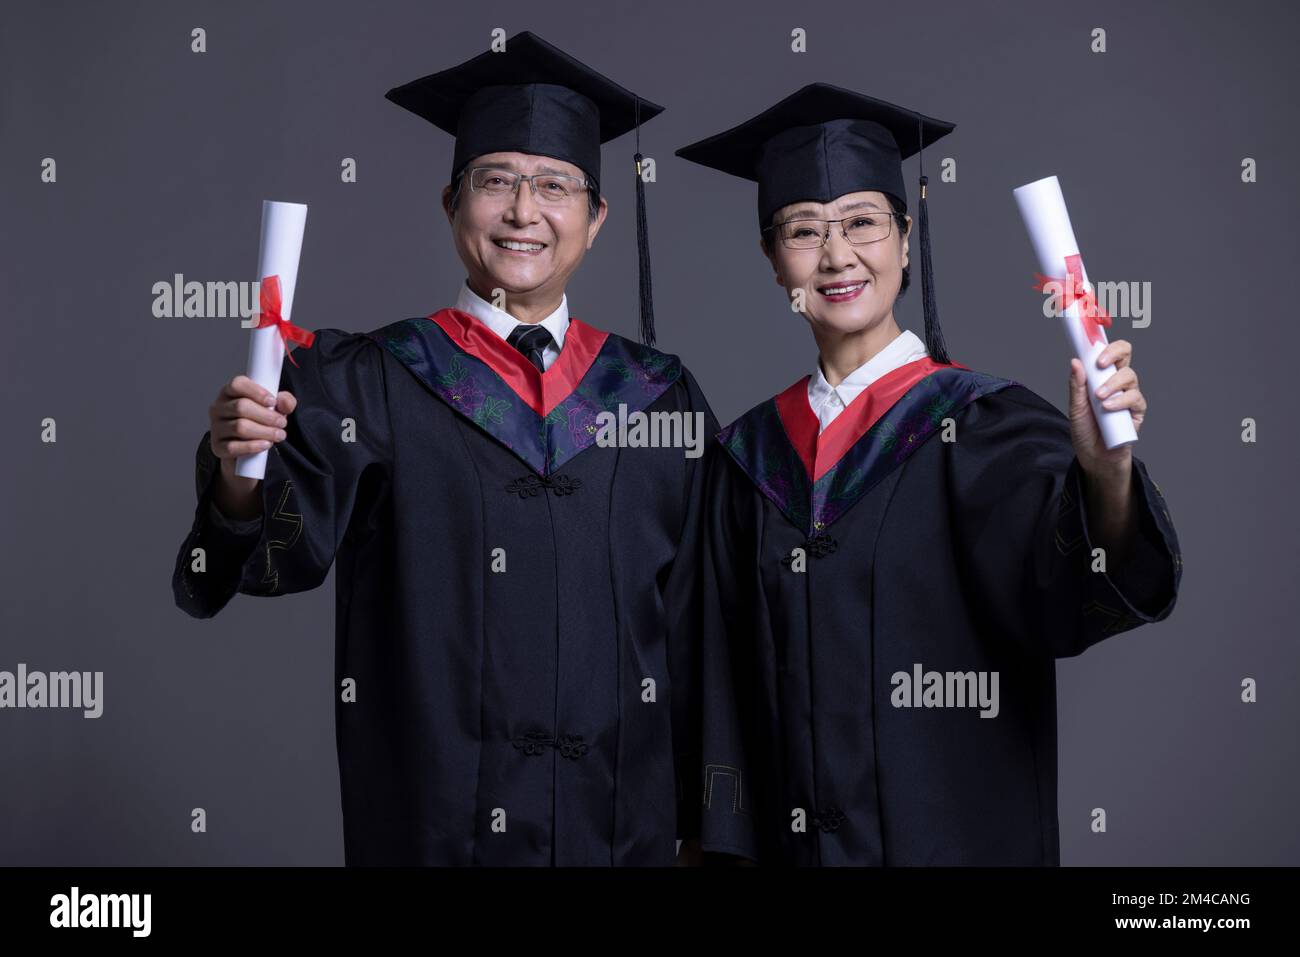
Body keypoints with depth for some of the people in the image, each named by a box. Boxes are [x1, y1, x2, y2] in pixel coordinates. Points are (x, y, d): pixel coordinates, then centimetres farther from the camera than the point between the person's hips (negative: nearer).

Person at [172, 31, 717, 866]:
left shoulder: (660, 396, 4)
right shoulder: (363, 384, -1)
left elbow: (697, 621, 5)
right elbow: (288, 550, -14)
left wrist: (704, 821, 4)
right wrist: (242, 477, -35)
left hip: (627, 824, 2)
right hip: (435, 819, -2)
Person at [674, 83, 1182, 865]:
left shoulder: (986, 426, -9)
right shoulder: (755, 453, 2)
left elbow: (1070, 598, -27)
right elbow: (733, 683, 6)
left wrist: (1105, 471, -45)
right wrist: (734, 843, 3)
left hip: (961, 832, -3)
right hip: (792, 840, 3)